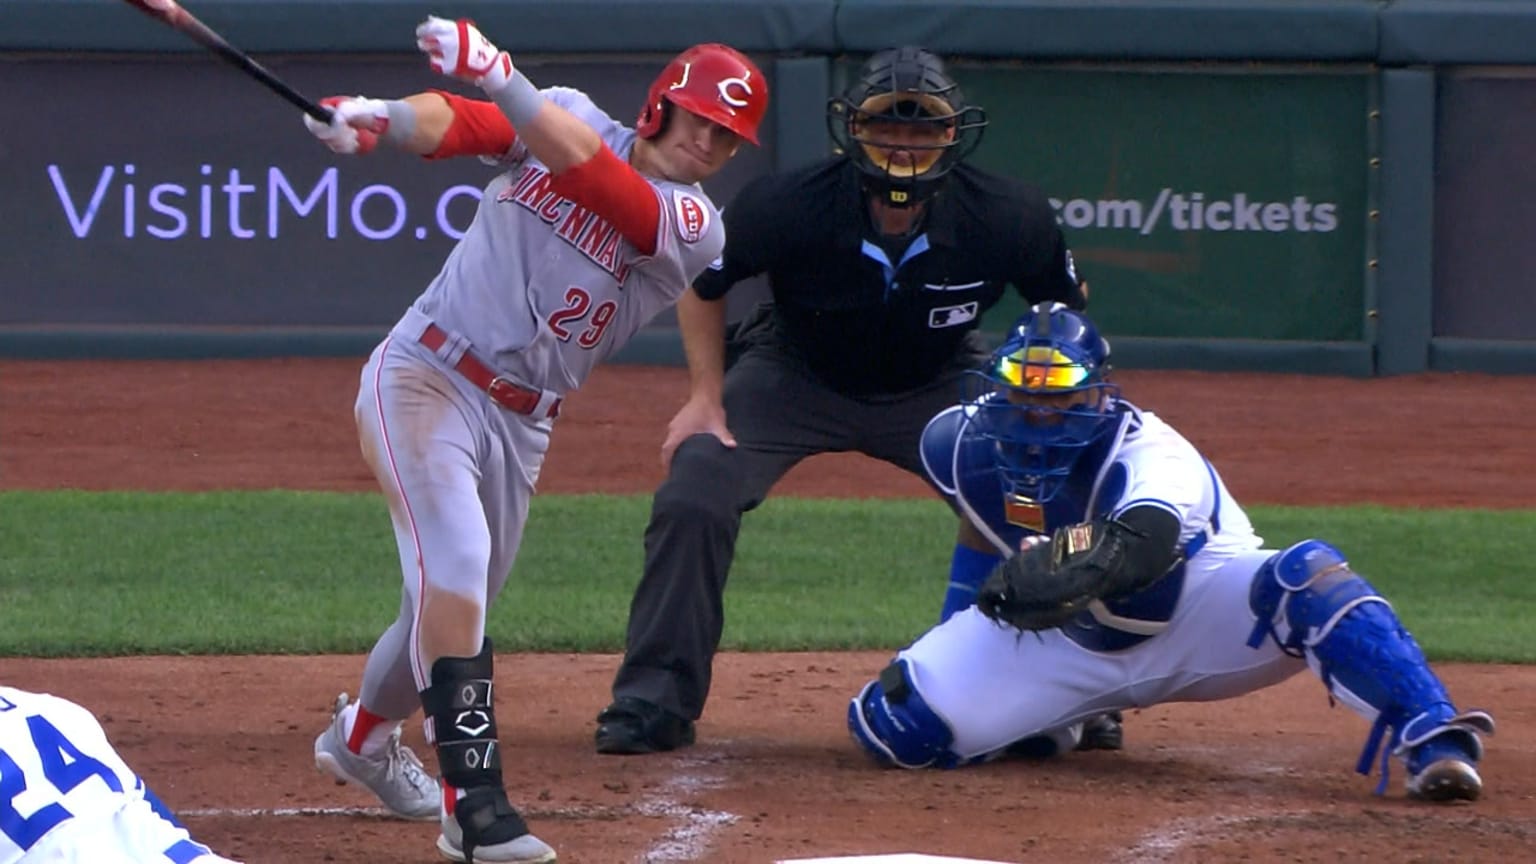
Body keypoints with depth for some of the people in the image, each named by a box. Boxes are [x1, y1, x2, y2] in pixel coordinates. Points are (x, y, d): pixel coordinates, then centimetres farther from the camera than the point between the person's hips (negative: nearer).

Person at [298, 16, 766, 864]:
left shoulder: (693, 225, -6)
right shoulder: (563, 115, 0)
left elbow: (586, 165, -21)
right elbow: (448, 123, -12)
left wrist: (493, 71, -30)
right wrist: (377, 120, -35)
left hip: (520, 424, 4)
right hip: (423, 376, -4)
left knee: (454, 597, 16)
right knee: (455, 561, -23)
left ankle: (362, 734, 47)